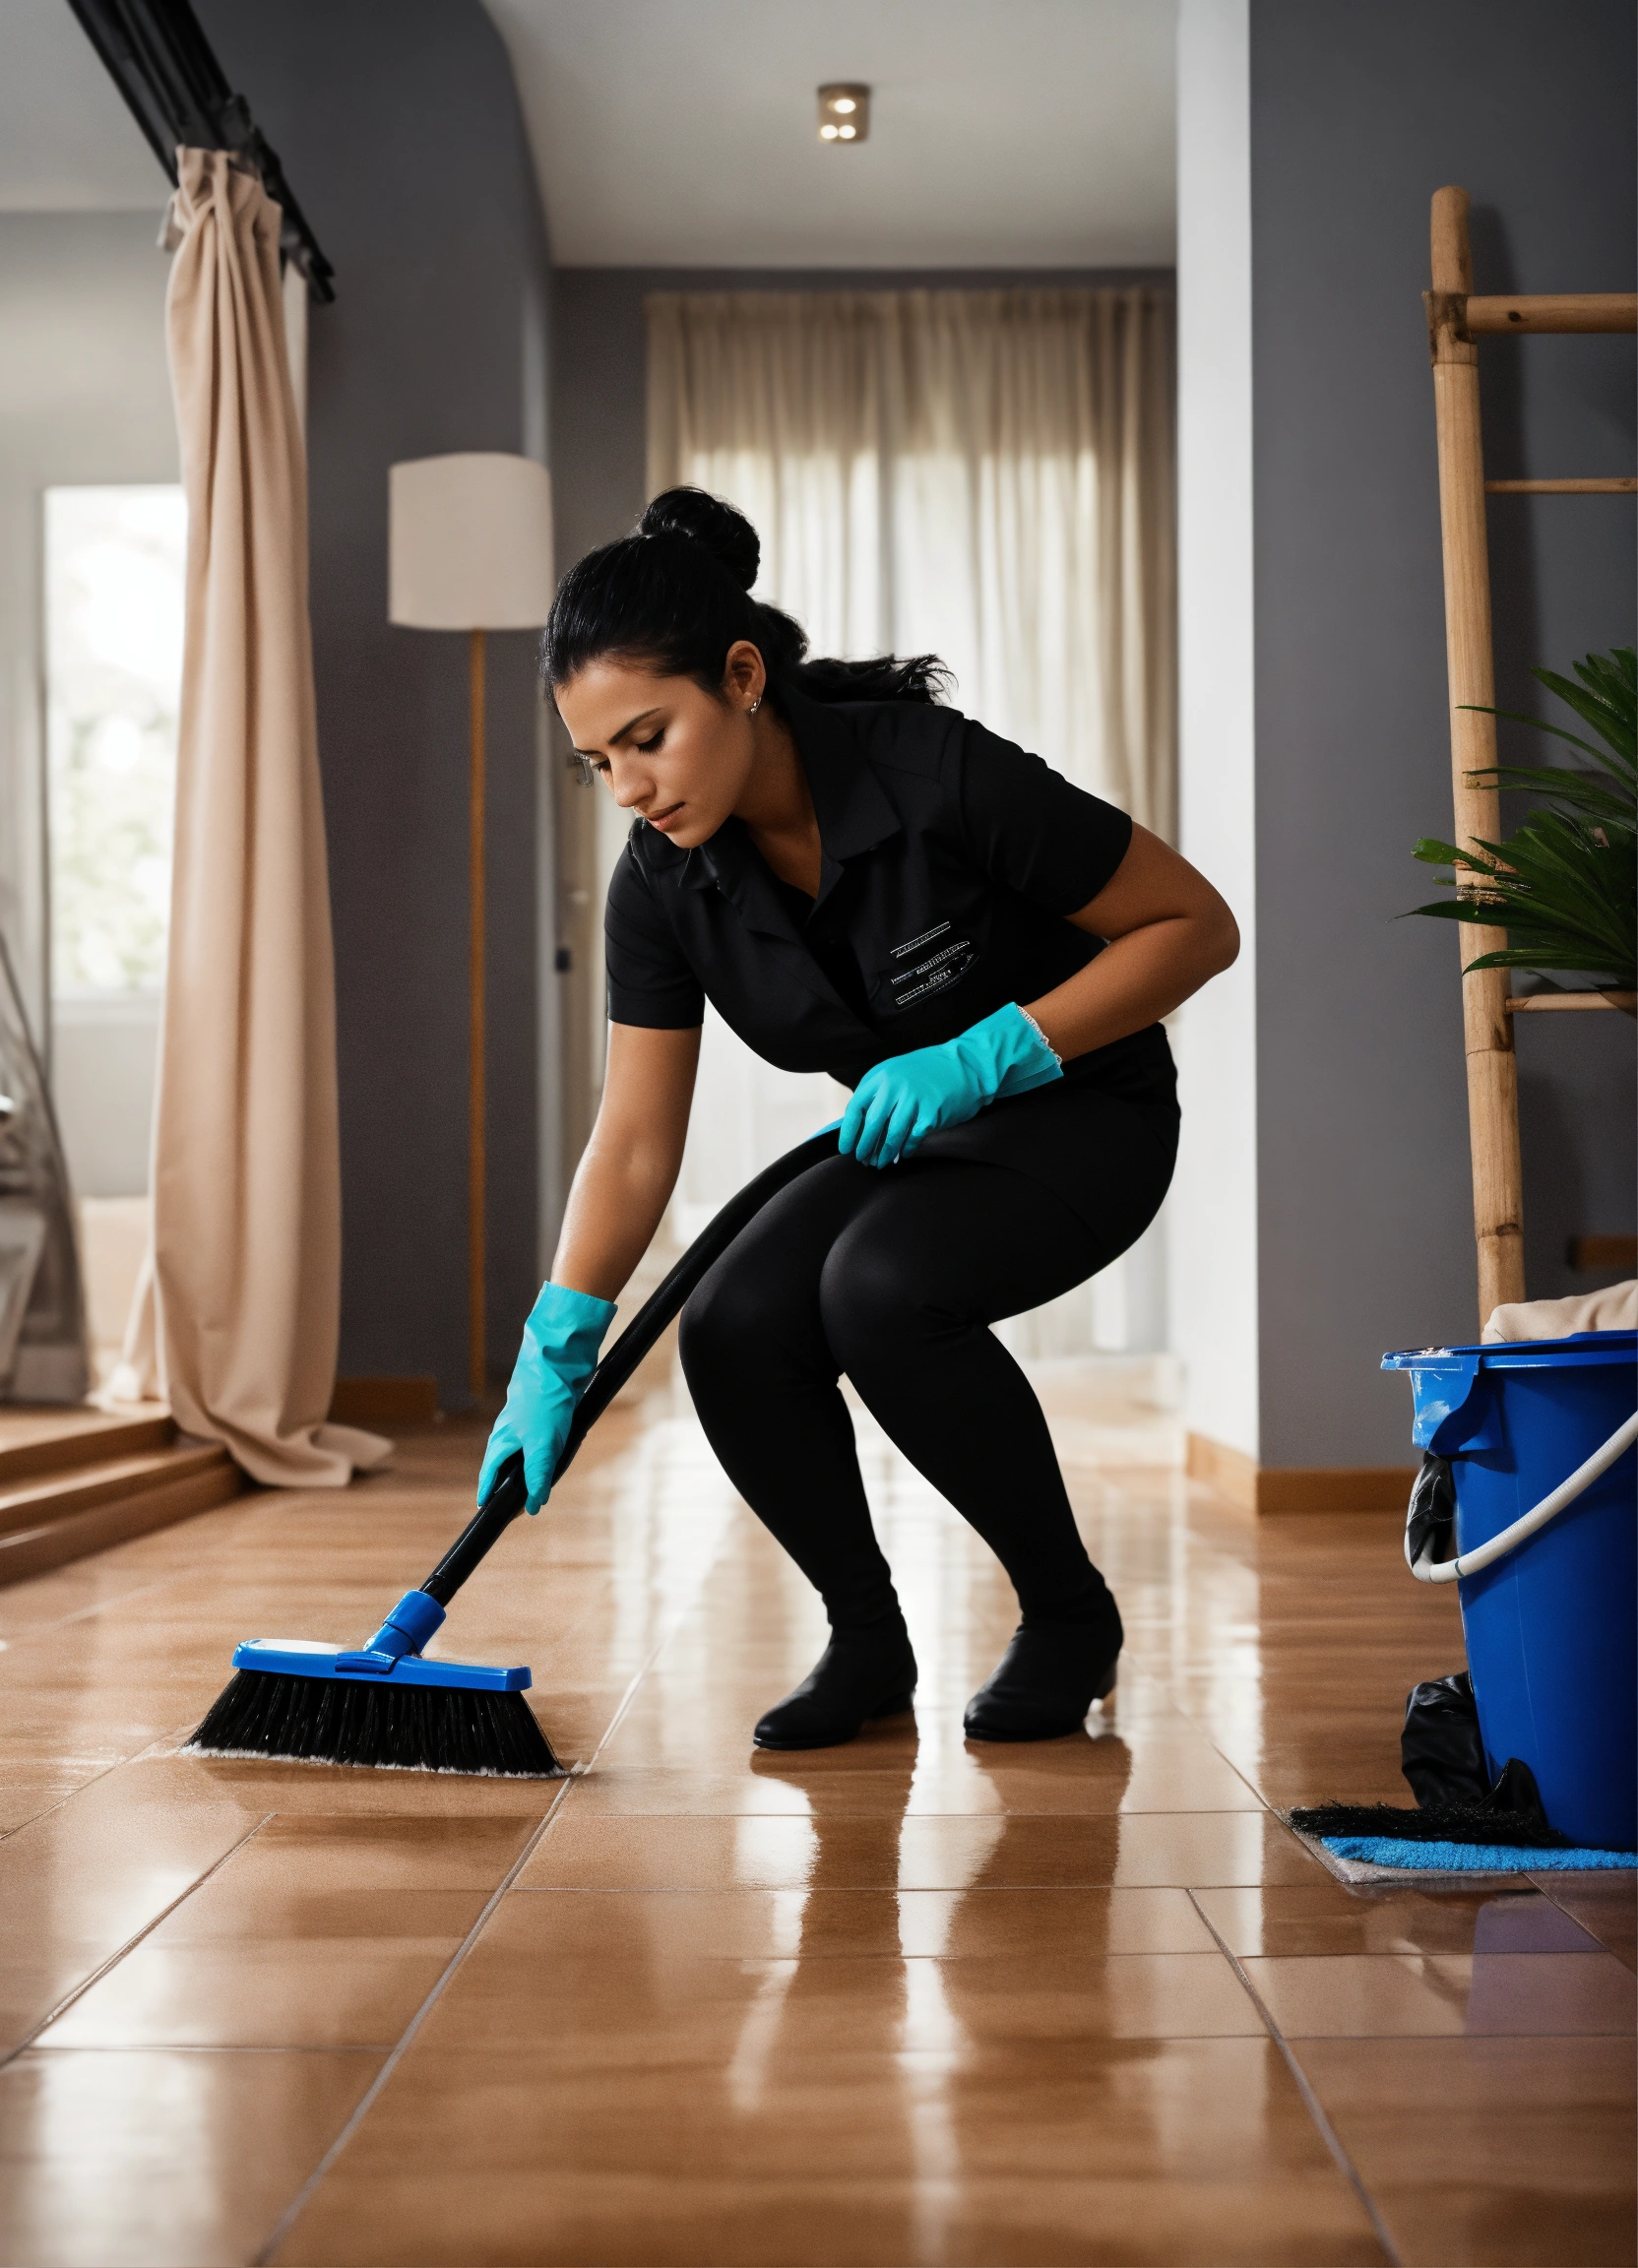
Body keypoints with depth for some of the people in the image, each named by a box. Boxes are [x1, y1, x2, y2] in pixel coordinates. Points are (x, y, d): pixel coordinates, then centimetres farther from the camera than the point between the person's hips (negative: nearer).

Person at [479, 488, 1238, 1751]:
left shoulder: (940, 776, -28)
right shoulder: (664, 885, -13)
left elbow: (1197, 926, -19)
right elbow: (635, 1141, -9)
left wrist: (984, 1055, -28)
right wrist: (555, 1353, -19)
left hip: (1083, 1115, -5)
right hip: (909, 1136, 5)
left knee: (879, 1287, -32)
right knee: (734, 1333, -21)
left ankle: (1070, 1614, -9)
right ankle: (868, 1642, 3)